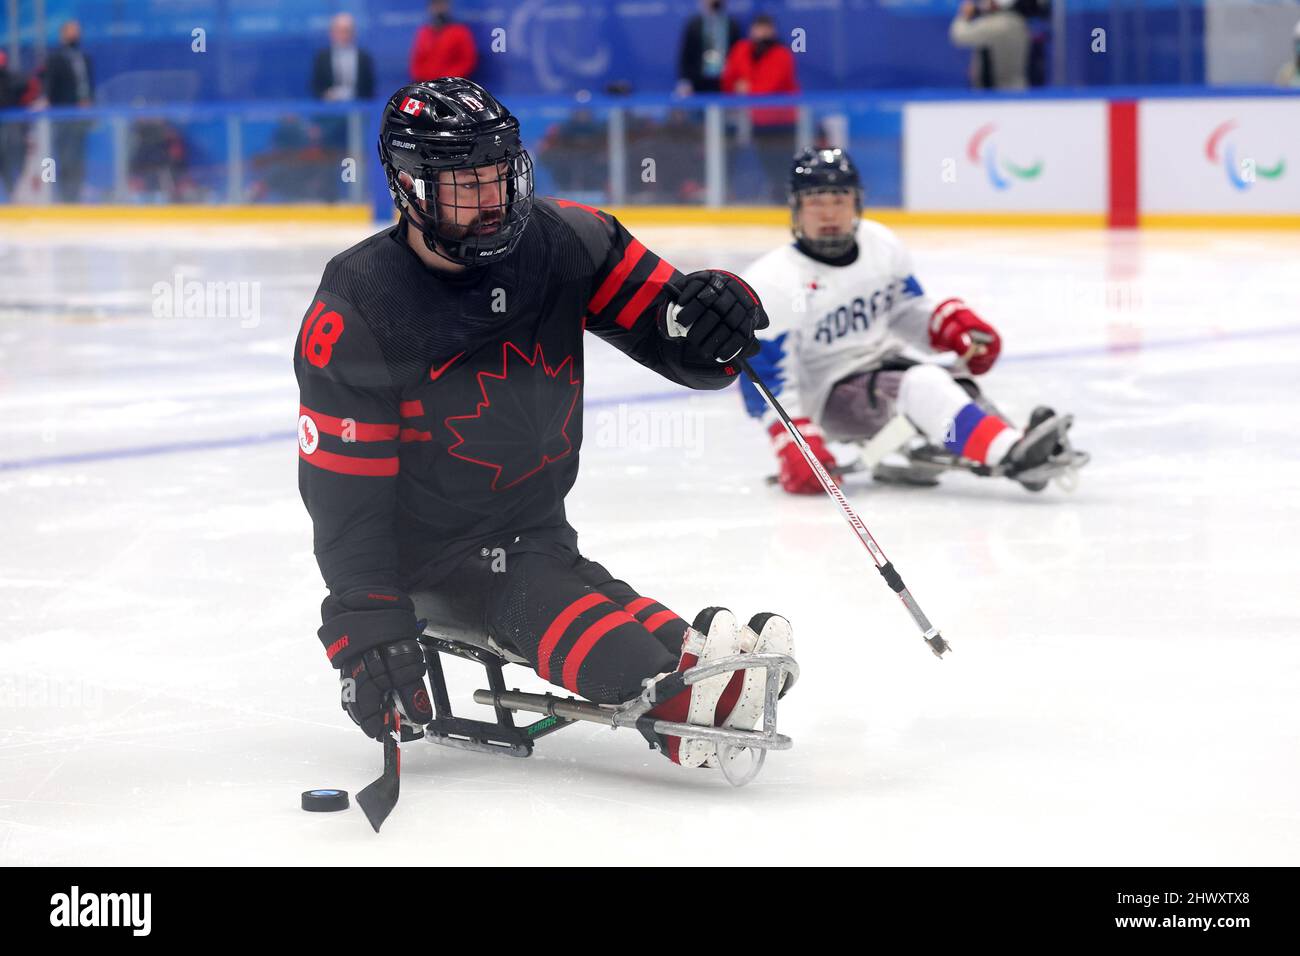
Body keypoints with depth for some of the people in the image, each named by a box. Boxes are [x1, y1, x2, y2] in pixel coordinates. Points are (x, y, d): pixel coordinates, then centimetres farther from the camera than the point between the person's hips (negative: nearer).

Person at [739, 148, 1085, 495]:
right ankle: (1013, 453, -49)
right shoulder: (773, 284, -17)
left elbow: (907, 309, 16)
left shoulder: (881, 244, 1)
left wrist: (953, 325, -3)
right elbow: (770, 379, -18)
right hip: (828, 398, -8)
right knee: (922, 385, -31)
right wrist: (794, 446, -27)